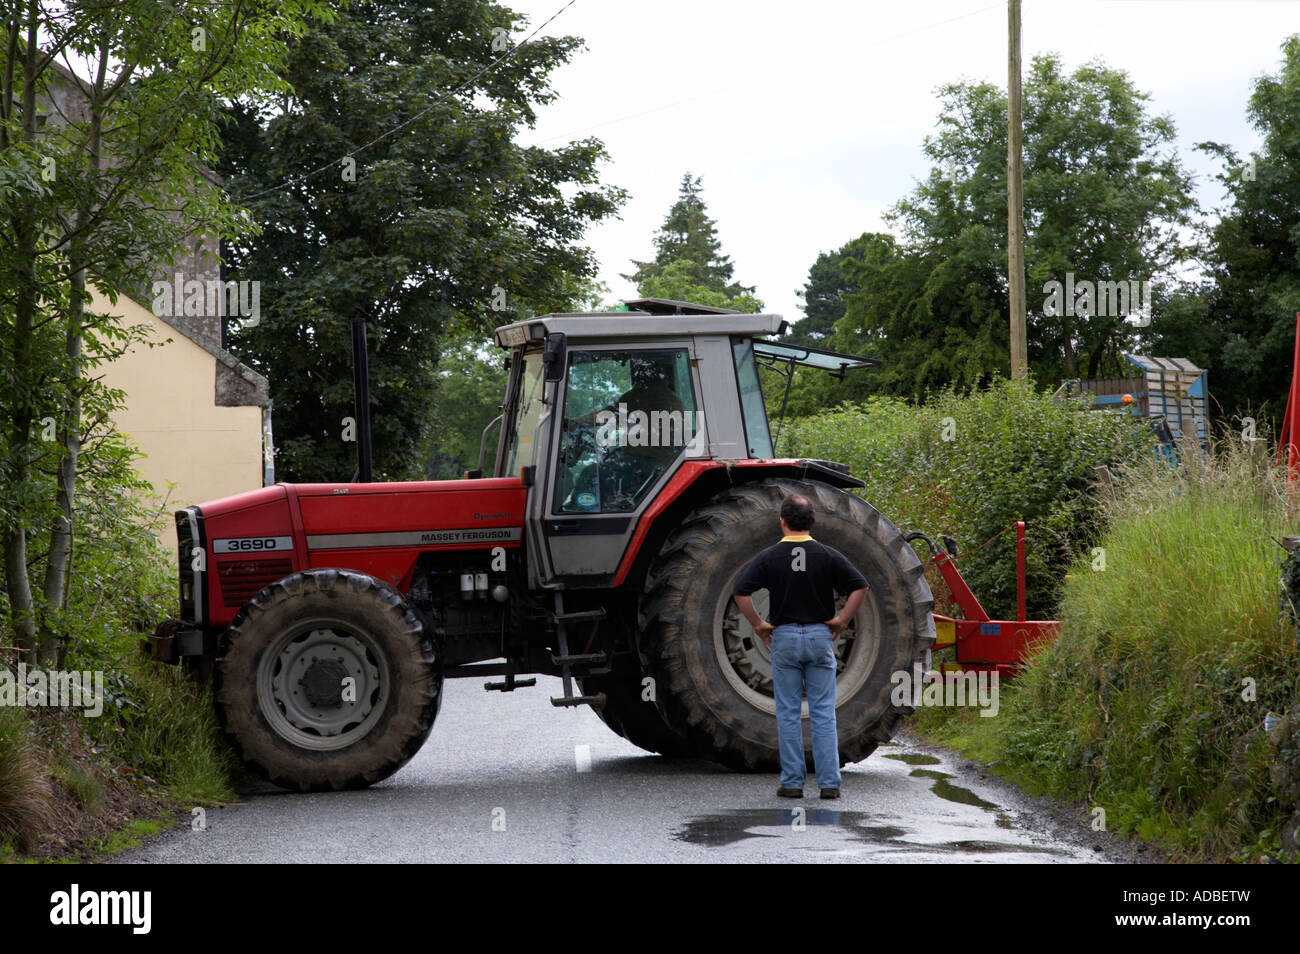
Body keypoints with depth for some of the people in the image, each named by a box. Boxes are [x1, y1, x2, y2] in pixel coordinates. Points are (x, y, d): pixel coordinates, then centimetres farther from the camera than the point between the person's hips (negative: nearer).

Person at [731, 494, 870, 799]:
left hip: (784, 637, -1)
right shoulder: (828, 555, -1)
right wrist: (841, 620, -1)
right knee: (823, 713, 3)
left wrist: (758, 624, -1)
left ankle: (792, 782, 4)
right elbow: (860, 587, -7)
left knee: (788, 714, 5)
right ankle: (829, 783, 0)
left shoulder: (769, 557, -3)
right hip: (820, 637, 1)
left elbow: (740, 592, -10)